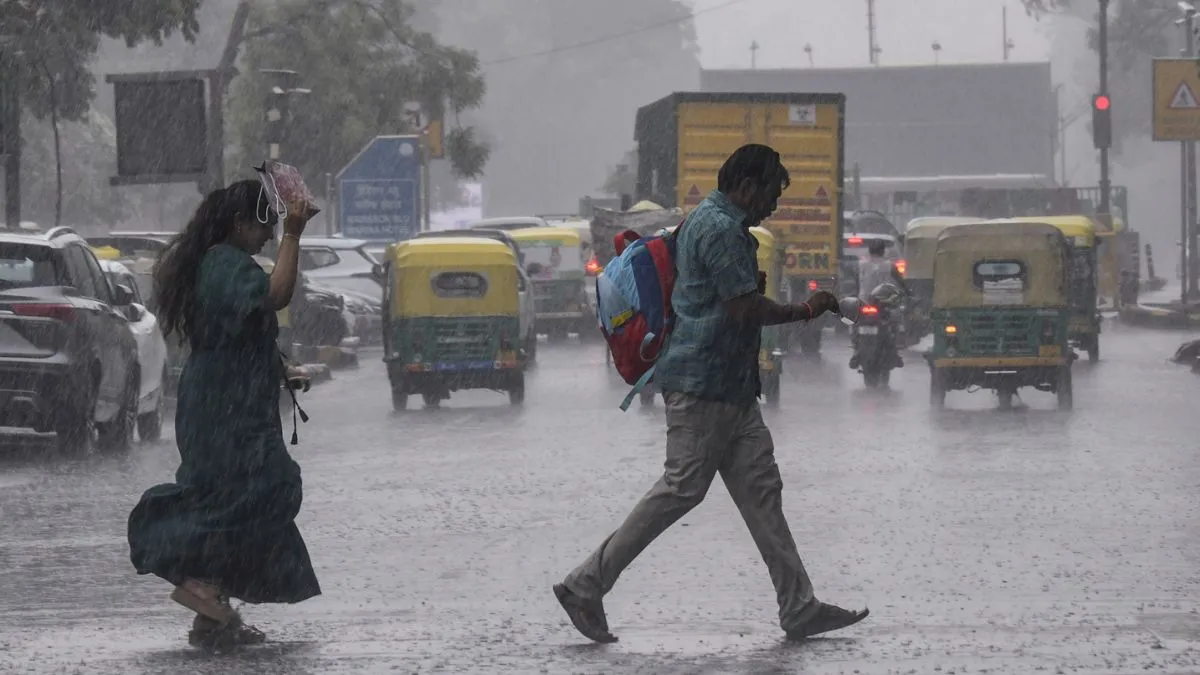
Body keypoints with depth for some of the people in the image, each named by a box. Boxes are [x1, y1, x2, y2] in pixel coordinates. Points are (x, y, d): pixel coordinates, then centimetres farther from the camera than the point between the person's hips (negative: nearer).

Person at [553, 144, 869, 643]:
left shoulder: (712, 223, 19)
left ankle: (799, 609, 6)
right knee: (680, 490, -8)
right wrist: (806, 311, -5)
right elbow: (747, 309, -19)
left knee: (761, 489, 7)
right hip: (703, 383, -11)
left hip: (730, 387, 11)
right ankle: (585, 586, -4)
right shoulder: (720, 229, -15)